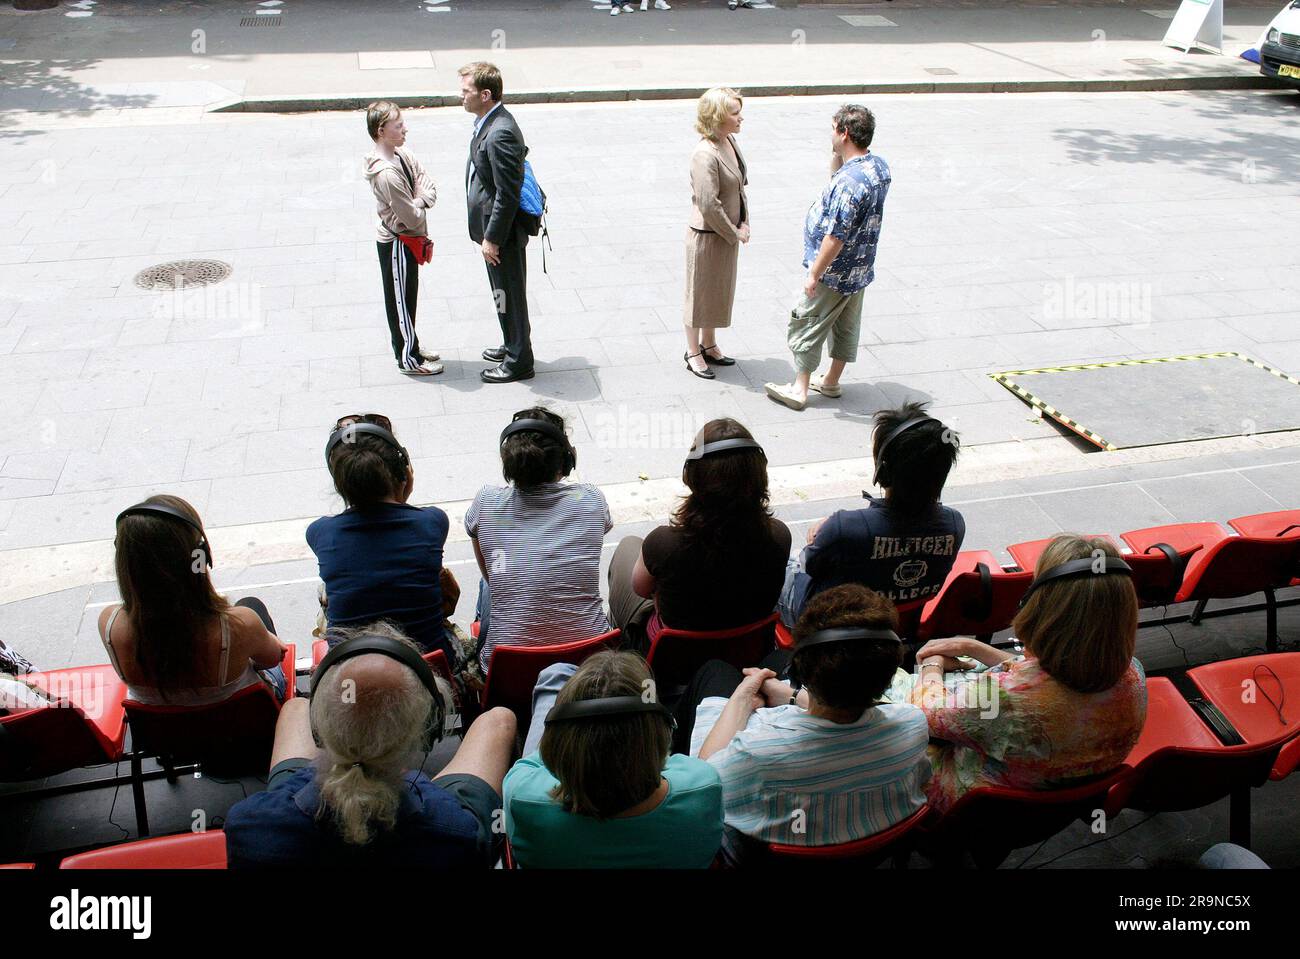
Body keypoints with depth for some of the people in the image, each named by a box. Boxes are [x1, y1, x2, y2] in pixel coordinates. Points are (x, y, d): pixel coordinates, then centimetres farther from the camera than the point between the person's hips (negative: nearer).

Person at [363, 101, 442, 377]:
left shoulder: (403, 156, 0)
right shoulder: (386, 173, -28)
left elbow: (430, 189, 2)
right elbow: (412, 218, -26)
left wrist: (419, 199, -17)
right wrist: (420, 201, -7)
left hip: (406, 240, 9)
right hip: (396, 244, -9)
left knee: (406, 298, 21)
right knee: (401, 301, 5)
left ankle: (408, 346, 37)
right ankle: (409, 359, 17)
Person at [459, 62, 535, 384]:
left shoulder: (500, 134, -27)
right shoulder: (488, 122, 4)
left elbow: (508, 194, -26)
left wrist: (492, 238, -21)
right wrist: (488, 233, 19)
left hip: (502, 230, -10)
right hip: (492, 224, 10)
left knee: (509, 294, 5)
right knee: (504, 292, 23)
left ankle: (519, 362, 19)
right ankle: (513, 345, 40)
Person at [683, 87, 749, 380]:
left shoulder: (730, 142, 2)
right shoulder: (705, 154, -26)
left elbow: (740, 186, 11)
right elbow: (709, 204, -26)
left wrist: (744, 224, 1)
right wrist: (734, 234, -16)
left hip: (728, 233, 9)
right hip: (707, 235, -8)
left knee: (720, 291, 21)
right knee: (700, 293, 8)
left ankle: (709, 345, 38)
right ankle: (693, 352, 24)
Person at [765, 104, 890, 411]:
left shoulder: (849, 181, -31)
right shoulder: (879, 167, -1)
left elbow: (836, 237, -29)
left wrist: (814, 274, -21)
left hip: (834, 273, -9)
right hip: (860, 270, 9)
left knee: (806, 327, 6)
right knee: (846, 326, 20)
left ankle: (799, 390, 16)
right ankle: (831, 382, 36)